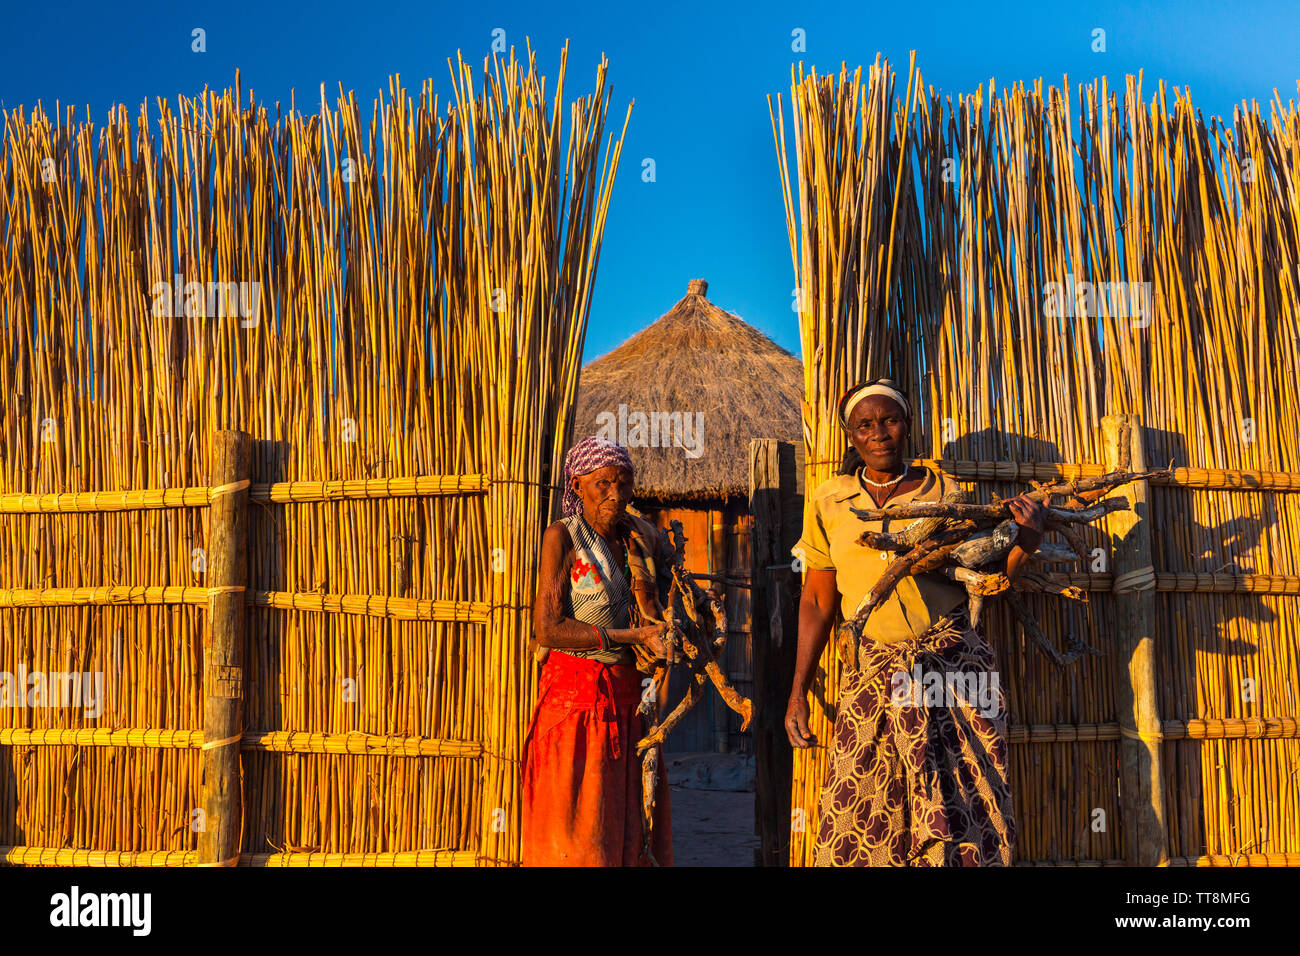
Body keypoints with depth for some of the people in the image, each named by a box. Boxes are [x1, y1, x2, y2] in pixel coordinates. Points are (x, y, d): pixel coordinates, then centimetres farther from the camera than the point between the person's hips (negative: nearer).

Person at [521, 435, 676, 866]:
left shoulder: (642, 535, 6)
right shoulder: (561, 537, -9)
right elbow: (547, 630, -17)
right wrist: (634, 636, -17)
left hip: (628, 697, 5)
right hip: (576, 694, -5)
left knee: (629, 829, 10)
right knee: (574, 834, 1)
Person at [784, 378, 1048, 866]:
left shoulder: (944, 492, 3)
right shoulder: (829, 502, 5)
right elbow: (817, 601, 8)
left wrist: (1026, 539, -16)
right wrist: (798, 692, 6)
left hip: (953, 661, 0)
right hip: (873, 671, 1)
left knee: (963, 811, -1)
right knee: (858, 817, -4)